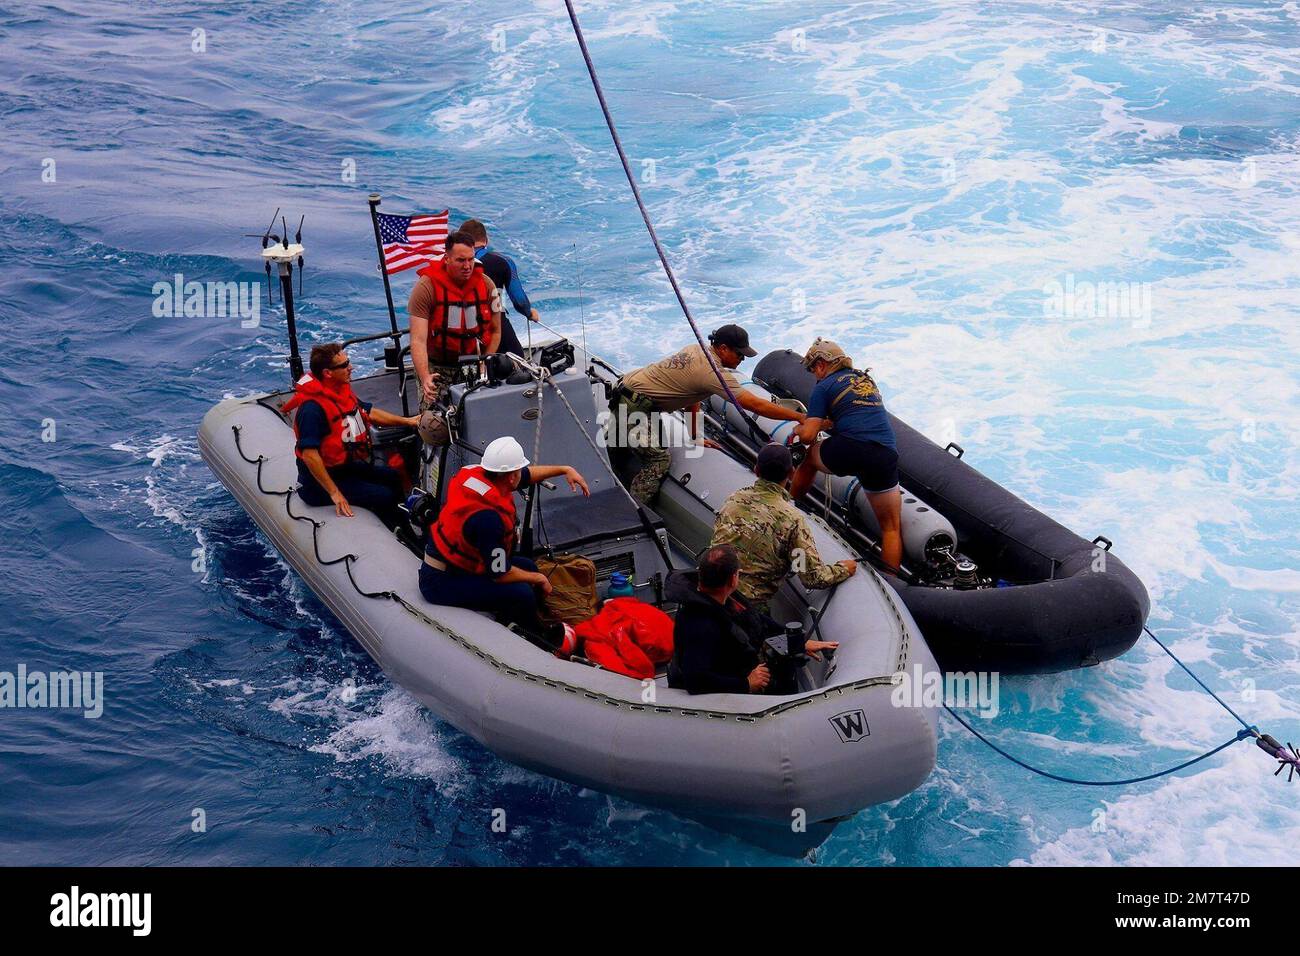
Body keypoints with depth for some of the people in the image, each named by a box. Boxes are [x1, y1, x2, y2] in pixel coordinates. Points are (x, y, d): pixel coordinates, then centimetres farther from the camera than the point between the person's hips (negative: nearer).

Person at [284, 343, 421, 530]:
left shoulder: (342, 390, 0)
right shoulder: (312, 408, -28)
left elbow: (368, 412, 17)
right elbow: (309, 455, -32)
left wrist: (407, 421, 16)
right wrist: (334, 493, -30)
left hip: (347, 465, 10)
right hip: (321, 479, -10)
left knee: (394, 477, 16)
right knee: (384, 497, -16)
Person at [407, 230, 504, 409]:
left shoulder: (486, 285, -6)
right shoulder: (426, 287, -17)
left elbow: (495, 331, 6)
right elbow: (418, 340, -22)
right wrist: (425, 378, -36)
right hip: (436, 365, -3)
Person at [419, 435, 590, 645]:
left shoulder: (476, 473, -7)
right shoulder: (488, 517, -32)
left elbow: (527, 474, 15)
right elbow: (500, 575, -22)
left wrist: (565, 470, 17)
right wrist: (538, 578, -5)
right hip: (442, 583, -10)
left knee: (526, 565, 13)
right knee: (521, 594, -21)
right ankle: (537, 637, 6)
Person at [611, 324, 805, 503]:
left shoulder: (696, 350, 3)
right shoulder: (712, 372, -25)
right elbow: (755, 405, -27)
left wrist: (695, 435, 14)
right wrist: (800, 417, -23)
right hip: (634, 407, -10)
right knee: (659, 460, -12)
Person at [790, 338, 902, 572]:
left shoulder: (823, 386, 8)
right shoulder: (867, 379, 27)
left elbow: (808, 436, 3)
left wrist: (799, 429, 26)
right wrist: (825, 424, 42)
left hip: (849, 452, -4)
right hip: (886, 455, 4)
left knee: (810, 456, 31)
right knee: (892, 528, 12)